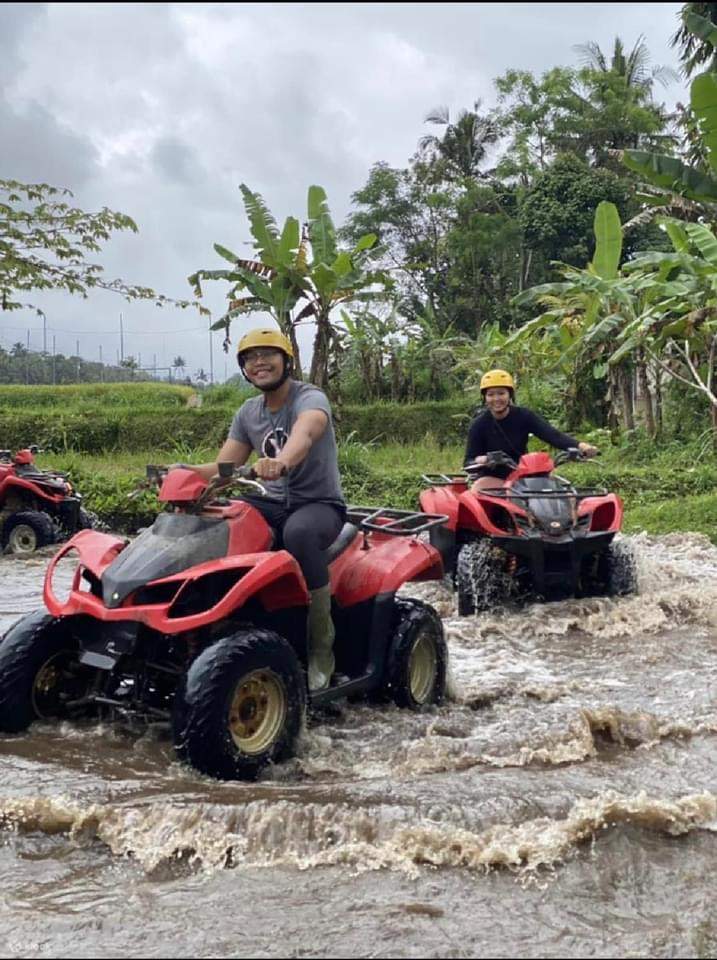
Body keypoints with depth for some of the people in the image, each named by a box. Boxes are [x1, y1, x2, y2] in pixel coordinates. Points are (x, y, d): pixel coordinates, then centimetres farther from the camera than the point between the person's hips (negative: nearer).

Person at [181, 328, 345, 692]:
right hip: (273, 503, 6)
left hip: (320, 503, -5)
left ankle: (321, 648, -26)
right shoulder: (248, 412, 9)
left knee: (298, 532, -39)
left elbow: (304, 434, -37)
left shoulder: (310, 398, -12)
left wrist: (281, 462, -60)